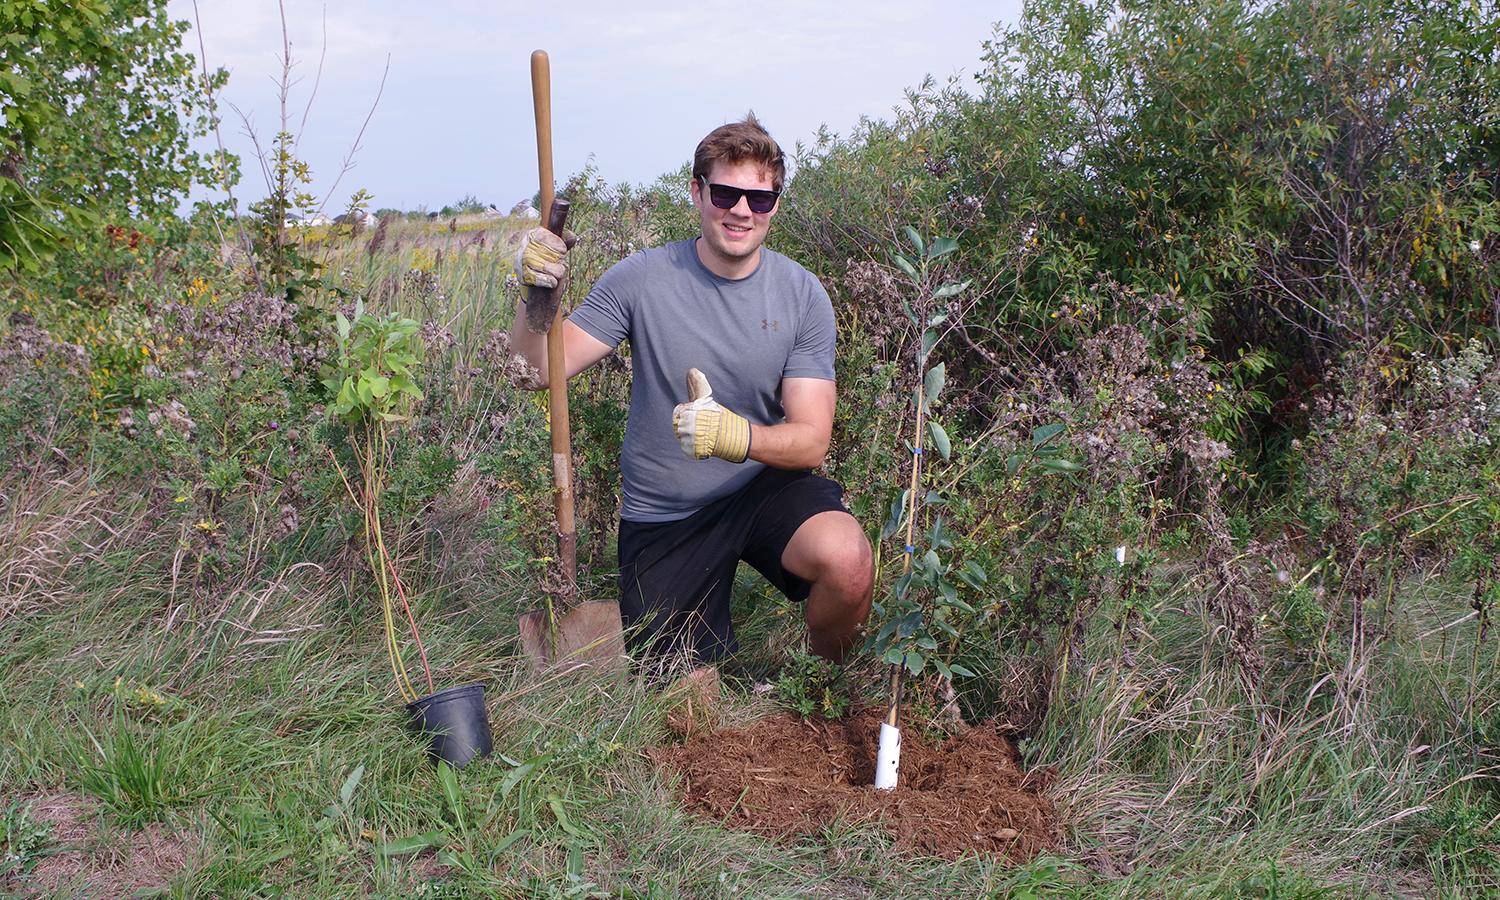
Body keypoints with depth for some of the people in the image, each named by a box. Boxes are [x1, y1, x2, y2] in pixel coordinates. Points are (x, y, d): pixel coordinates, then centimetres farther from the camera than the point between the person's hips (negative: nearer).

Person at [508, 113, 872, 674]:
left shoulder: (802, 296, -8)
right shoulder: (640, 280, -10)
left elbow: (812, 440, -13)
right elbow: (540, 371, -13)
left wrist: (738, 435, -35)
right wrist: (536, 294, -33)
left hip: (763, 485, 1)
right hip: (661, 514, 0)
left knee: (847, 561, -30)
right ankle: (707, 638, 36)